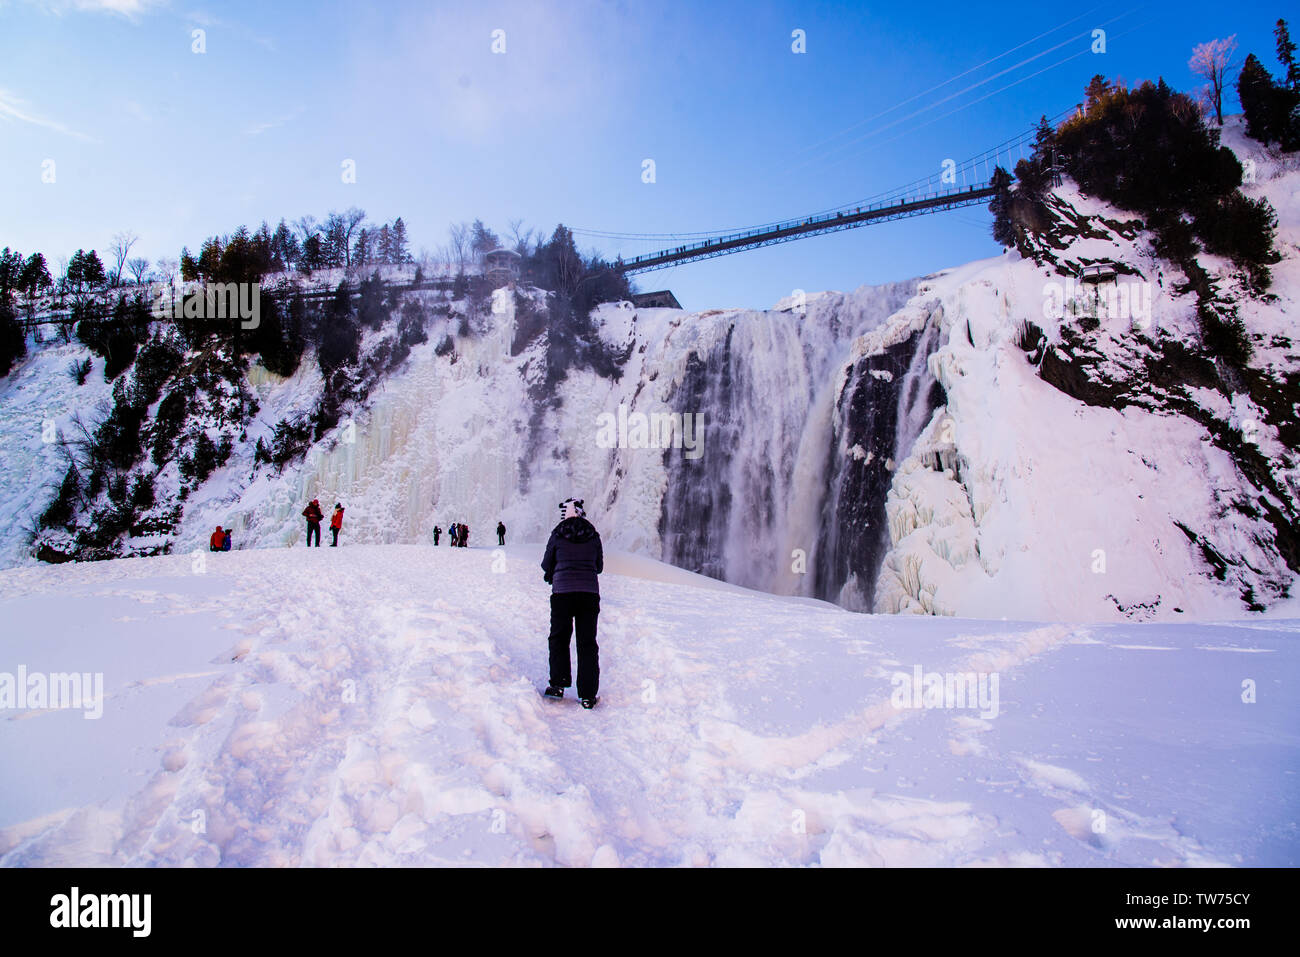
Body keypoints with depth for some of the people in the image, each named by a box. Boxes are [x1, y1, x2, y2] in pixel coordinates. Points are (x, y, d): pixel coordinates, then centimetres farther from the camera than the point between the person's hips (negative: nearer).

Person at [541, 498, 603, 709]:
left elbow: (546, 565, 9)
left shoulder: (557, 535, 0)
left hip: (562, 591, -1)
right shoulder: (593, 536, 5)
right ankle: (588, 695, 3)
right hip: (590, 592, 2)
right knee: (587, 642, 5)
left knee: (559, 638, 14)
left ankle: (558, 684, 8)